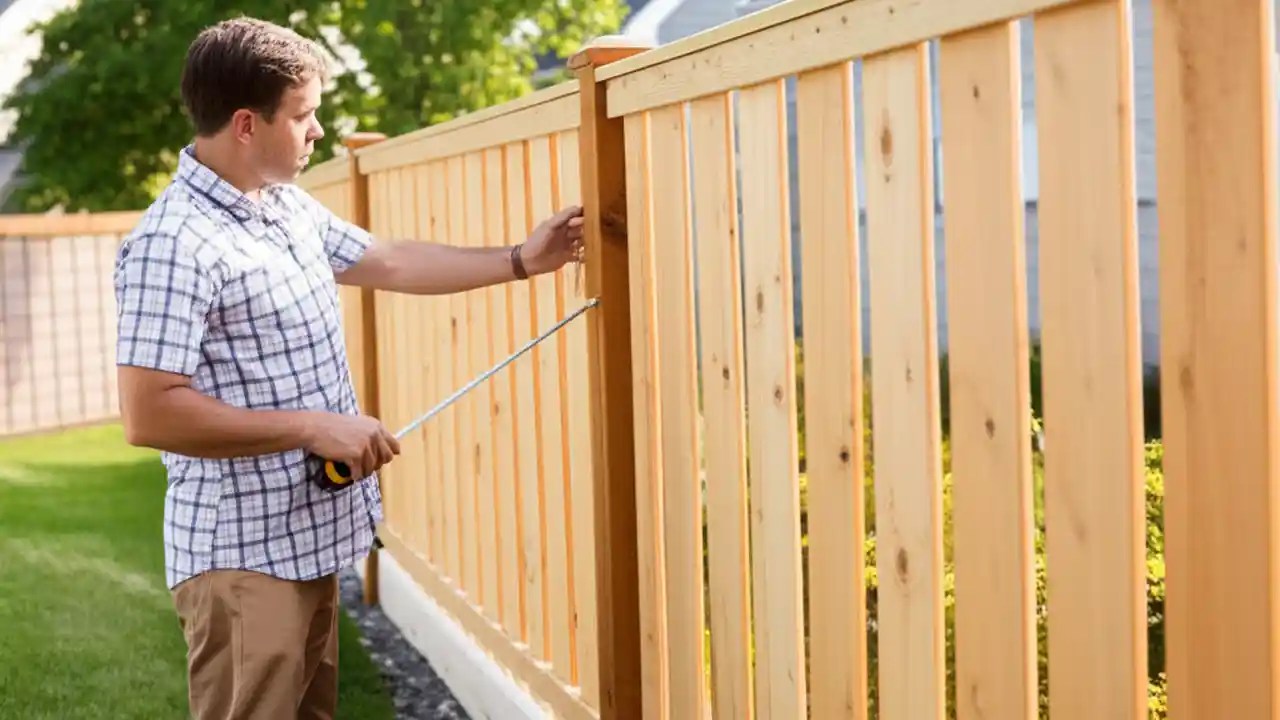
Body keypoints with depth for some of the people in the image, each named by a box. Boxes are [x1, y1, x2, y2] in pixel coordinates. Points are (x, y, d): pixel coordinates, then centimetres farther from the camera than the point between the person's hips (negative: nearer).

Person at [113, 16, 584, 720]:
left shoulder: (291, 206, 9)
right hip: (242, 558, -9)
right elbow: (148, 416, -25)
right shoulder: (173, 243, -21)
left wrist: (520, 260, 19)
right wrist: (314, 428, -22)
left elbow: (387, 262, 22)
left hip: (309, 536, 9)